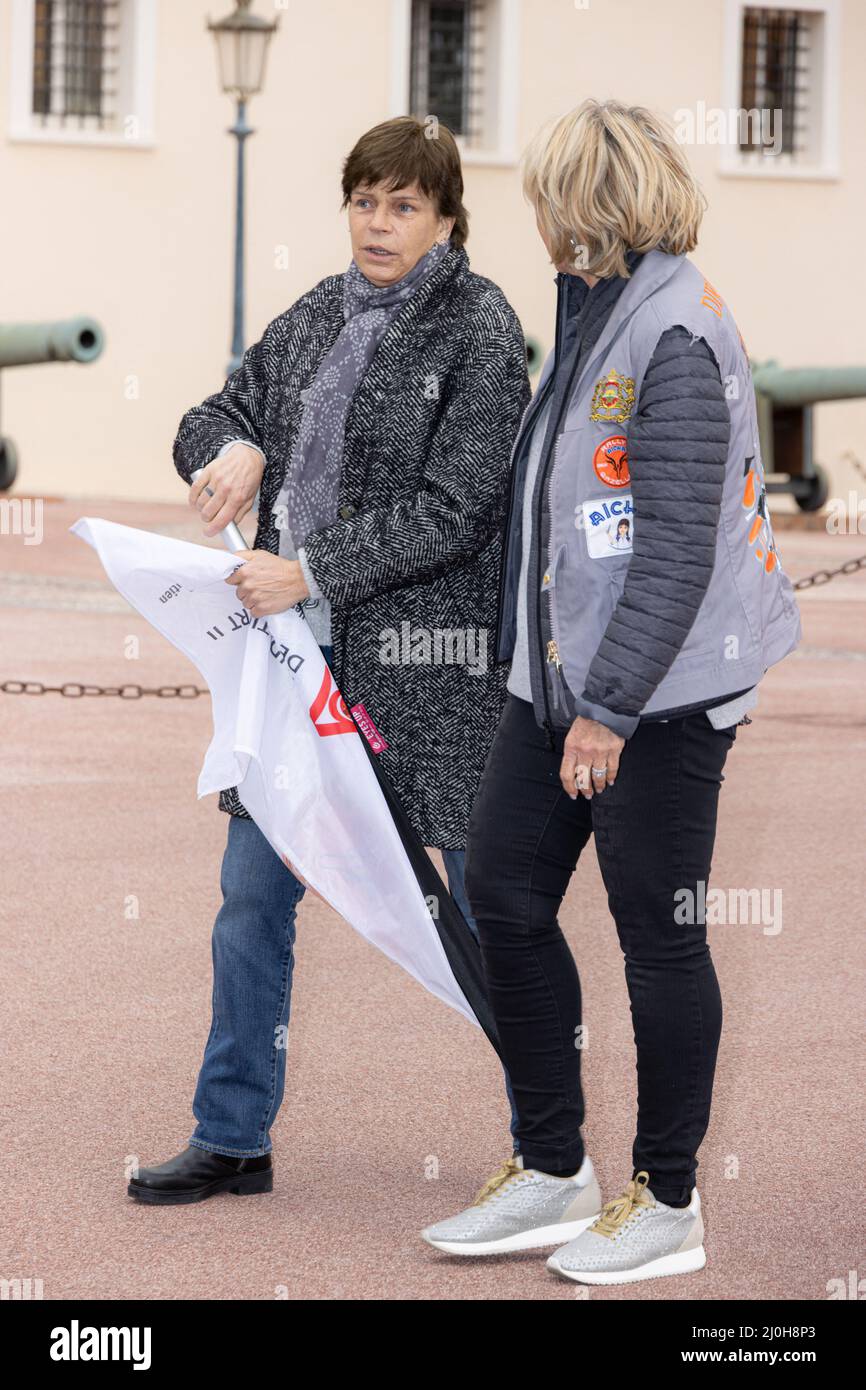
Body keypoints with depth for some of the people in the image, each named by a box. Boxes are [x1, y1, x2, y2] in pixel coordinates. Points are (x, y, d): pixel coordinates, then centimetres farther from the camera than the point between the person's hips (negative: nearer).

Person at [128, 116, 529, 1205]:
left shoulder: (479, 329, -9)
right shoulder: (317, 318, 11)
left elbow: (454, 510, -15)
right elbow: (209, 418, 19)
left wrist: (309, 573, -18)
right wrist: (232, 449, -6)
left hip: (429, 652, -6)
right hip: (300, 648, 6)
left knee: (488, 901, 3)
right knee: (251, 895, 7)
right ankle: (232, 1138, 16)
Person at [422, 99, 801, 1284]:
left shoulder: (678, 339, -18)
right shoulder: (596, 313, 12)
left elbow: (678, 550, -21)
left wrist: (610, 705, -21)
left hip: (659, 695, -10)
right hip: (562, 675, 10)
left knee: (657, 934, 1)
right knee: (503, 894, 10)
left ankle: (669, 1204, 14)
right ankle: (552, 1172, 21)